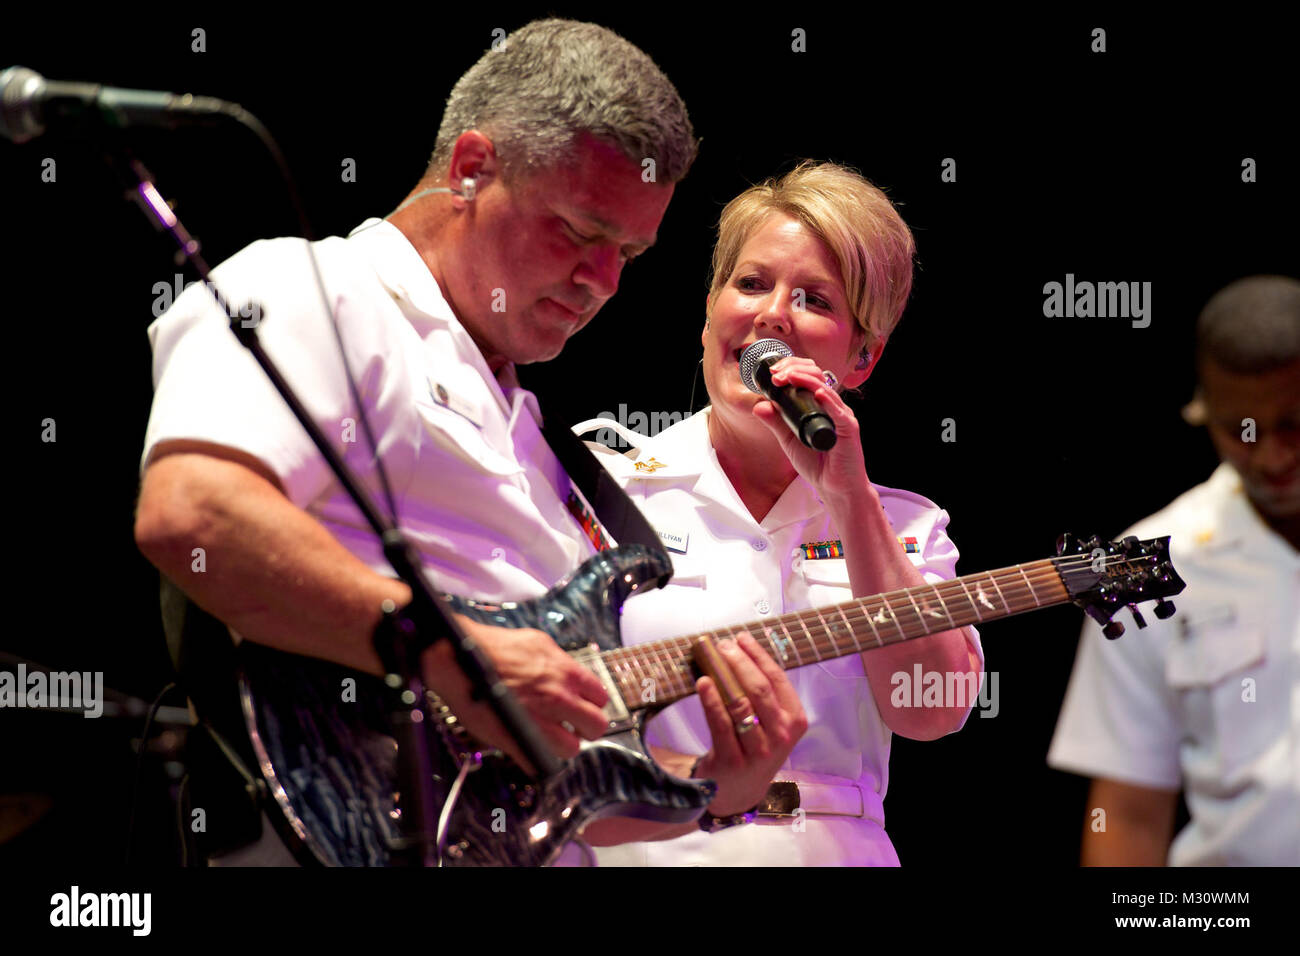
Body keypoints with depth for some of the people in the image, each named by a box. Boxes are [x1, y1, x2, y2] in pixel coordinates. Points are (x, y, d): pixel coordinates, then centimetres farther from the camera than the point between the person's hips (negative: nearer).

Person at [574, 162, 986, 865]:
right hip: (647, 854, -2)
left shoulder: (904, 526, 15)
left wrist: (849, 495, -4)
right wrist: (692, 775, -16)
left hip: (835, 852, 2)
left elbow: (933, 711, -2)